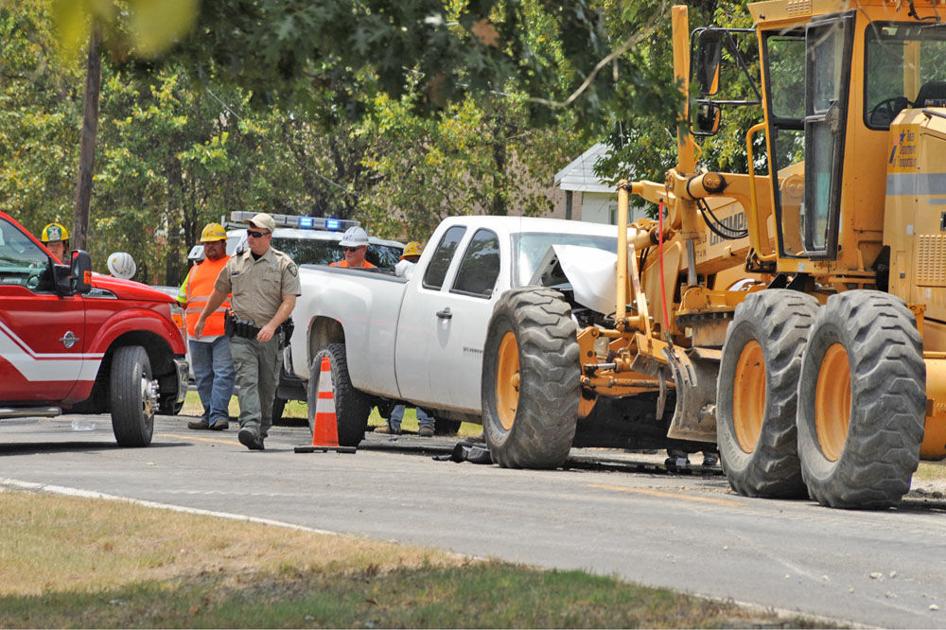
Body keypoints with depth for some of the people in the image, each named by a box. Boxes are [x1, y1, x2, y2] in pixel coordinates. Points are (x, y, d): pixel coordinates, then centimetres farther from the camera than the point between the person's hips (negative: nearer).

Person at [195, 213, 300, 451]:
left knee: (267, 386, 6)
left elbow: (289, 301, -7)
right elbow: (219, 292, 25)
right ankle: (250, 427, -29)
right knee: (246, 380, -16)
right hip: (241, 335, 1)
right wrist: (203, 318, 33)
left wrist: (271, 326, -21)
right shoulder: (236, 263, 11)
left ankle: (262, 431, 19)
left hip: (269, 336, -1)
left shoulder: (284, 265, 0)